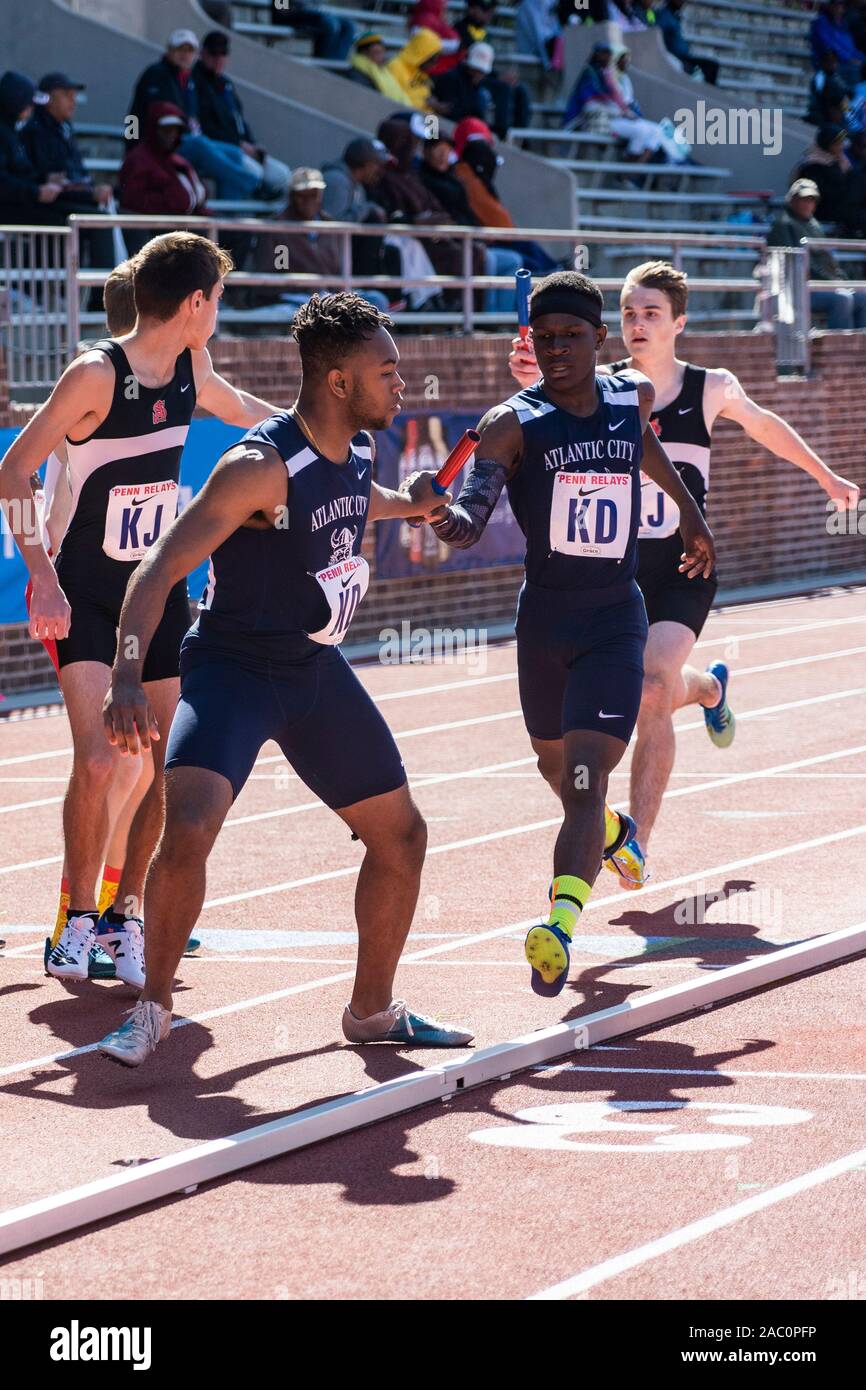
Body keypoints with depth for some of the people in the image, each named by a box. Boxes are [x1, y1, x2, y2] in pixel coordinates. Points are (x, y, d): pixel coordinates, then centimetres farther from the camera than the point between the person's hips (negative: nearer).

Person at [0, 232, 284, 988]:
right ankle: (79, 918, 0)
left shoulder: (191, 370, 2)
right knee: (97, 762, -17)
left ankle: (126, 915, 19)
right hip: (88, 594, -6)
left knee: (167, 769, 3)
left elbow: (239, 408, 25)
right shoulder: (97, 374, -18)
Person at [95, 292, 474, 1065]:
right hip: (234, 671, -8)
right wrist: (128, 675, -41)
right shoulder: (261, 466, -25)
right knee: (187, 829, -26)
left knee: (401, 834, 11)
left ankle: (373, 1009, 28)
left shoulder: (359, 450, 0)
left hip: (317, 669, 8)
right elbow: (162, 569, -30)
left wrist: (408, 505, 31)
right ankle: (153, 1009, -6)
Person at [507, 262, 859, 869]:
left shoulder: (713, 389, -3)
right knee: (655, 692, 16)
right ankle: (710, 686, 54)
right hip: (616, 570, 2)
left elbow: (765, 426, 17)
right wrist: (535, 378, -51)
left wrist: (827, 478, 28)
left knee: (652, 688, -21)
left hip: (683, 573, -2)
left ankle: (637, 841, -19)